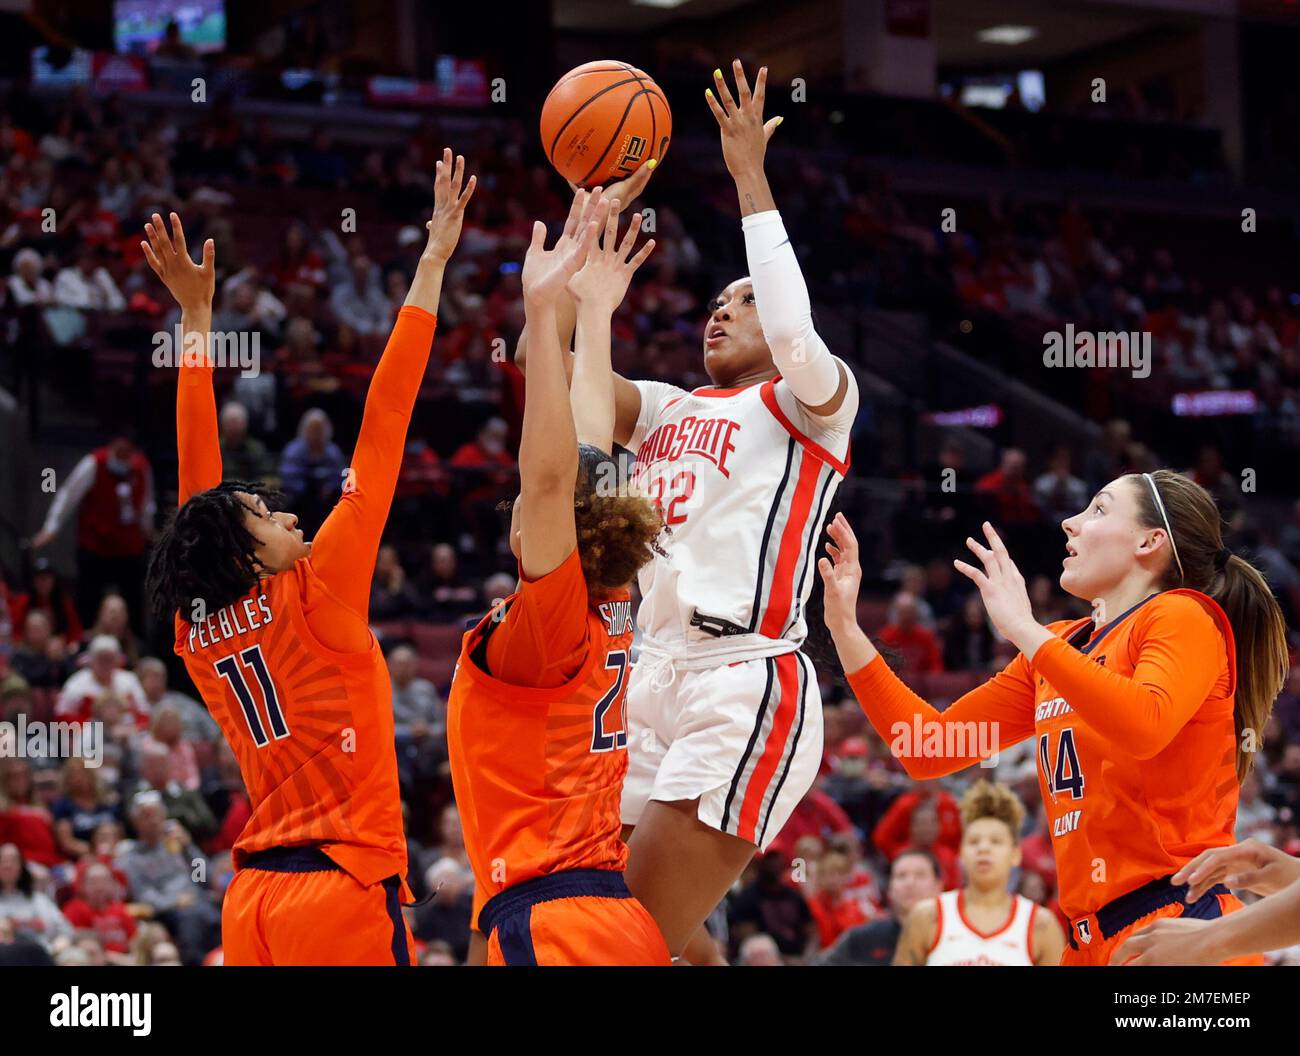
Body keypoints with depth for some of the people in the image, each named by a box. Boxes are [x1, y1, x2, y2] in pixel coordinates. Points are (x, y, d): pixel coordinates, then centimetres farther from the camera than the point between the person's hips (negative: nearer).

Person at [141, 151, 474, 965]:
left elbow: (199, 481, 18)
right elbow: (381, 435, -5)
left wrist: (196, 317, 24)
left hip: (253, 898, 8)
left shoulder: (200, 630, 9)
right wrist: (433, 262, -2)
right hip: (340, 893, -7)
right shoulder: (314, 597, -7)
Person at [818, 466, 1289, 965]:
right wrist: (845, 629, 11)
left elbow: (1145, 726, -26)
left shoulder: (1185, 615, -4)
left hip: (1177, 921, -7)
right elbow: (931, 748, 16)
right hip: (1089, 939, 7)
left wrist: (1024, 629, -22)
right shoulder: (1061, 646, 18)